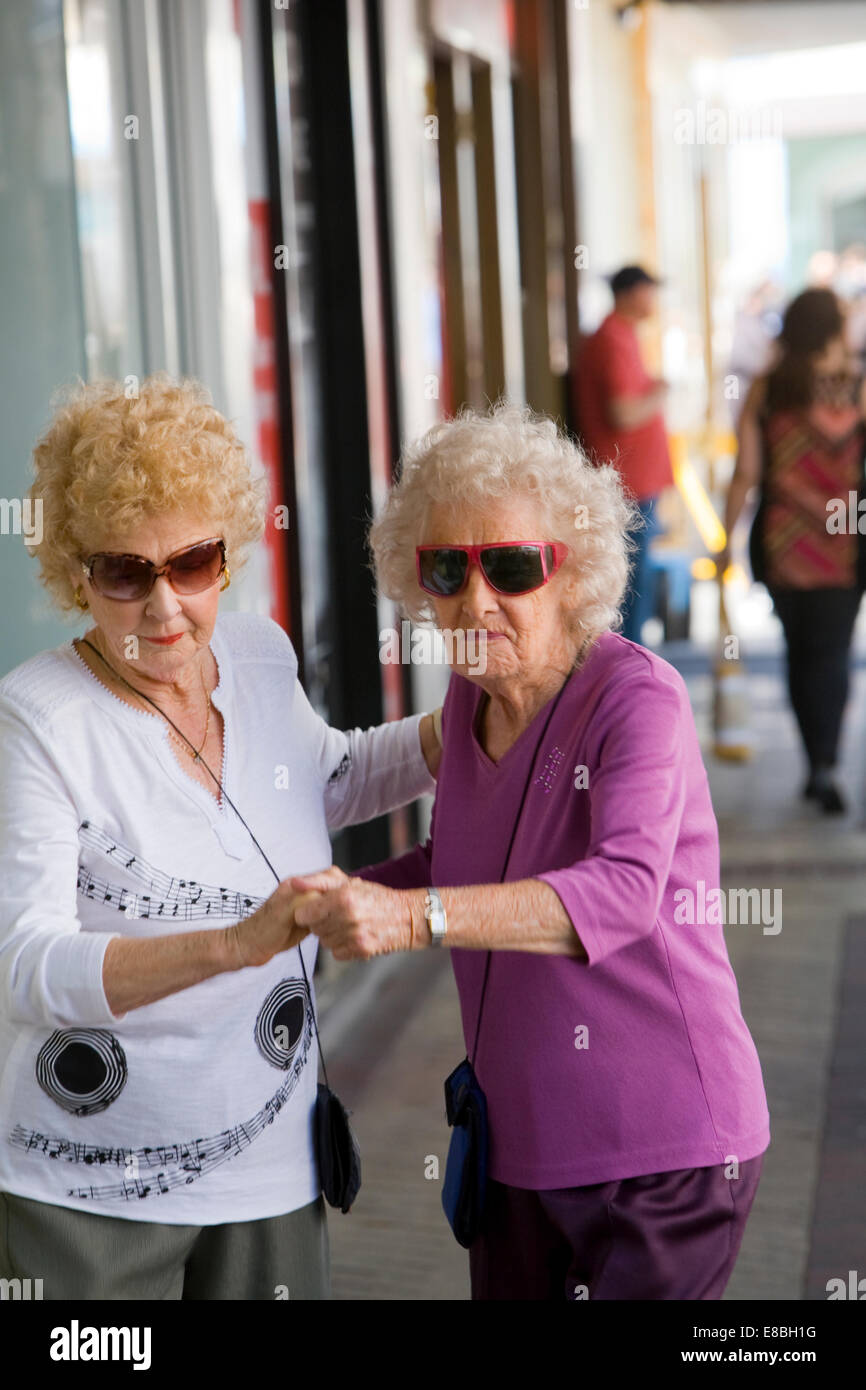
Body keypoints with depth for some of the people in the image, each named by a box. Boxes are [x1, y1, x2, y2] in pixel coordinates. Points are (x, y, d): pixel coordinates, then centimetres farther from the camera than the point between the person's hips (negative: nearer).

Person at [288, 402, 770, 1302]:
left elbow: (622, 890, -35)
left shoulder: (638, 696, -18)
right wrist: (330, 901, 11)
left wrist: (410, 916, -46)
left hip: (661, 1157, -7)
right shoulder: (472, 699, 3)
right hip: (519, 1148, 7)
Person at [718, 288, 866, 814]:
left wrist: (728, 537, 6)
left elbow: (746, 474, -2)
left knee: (800, 650, 15)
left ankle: (818, 763, 17)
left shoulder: (765, 391, -2)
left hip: (781, 545, 2)